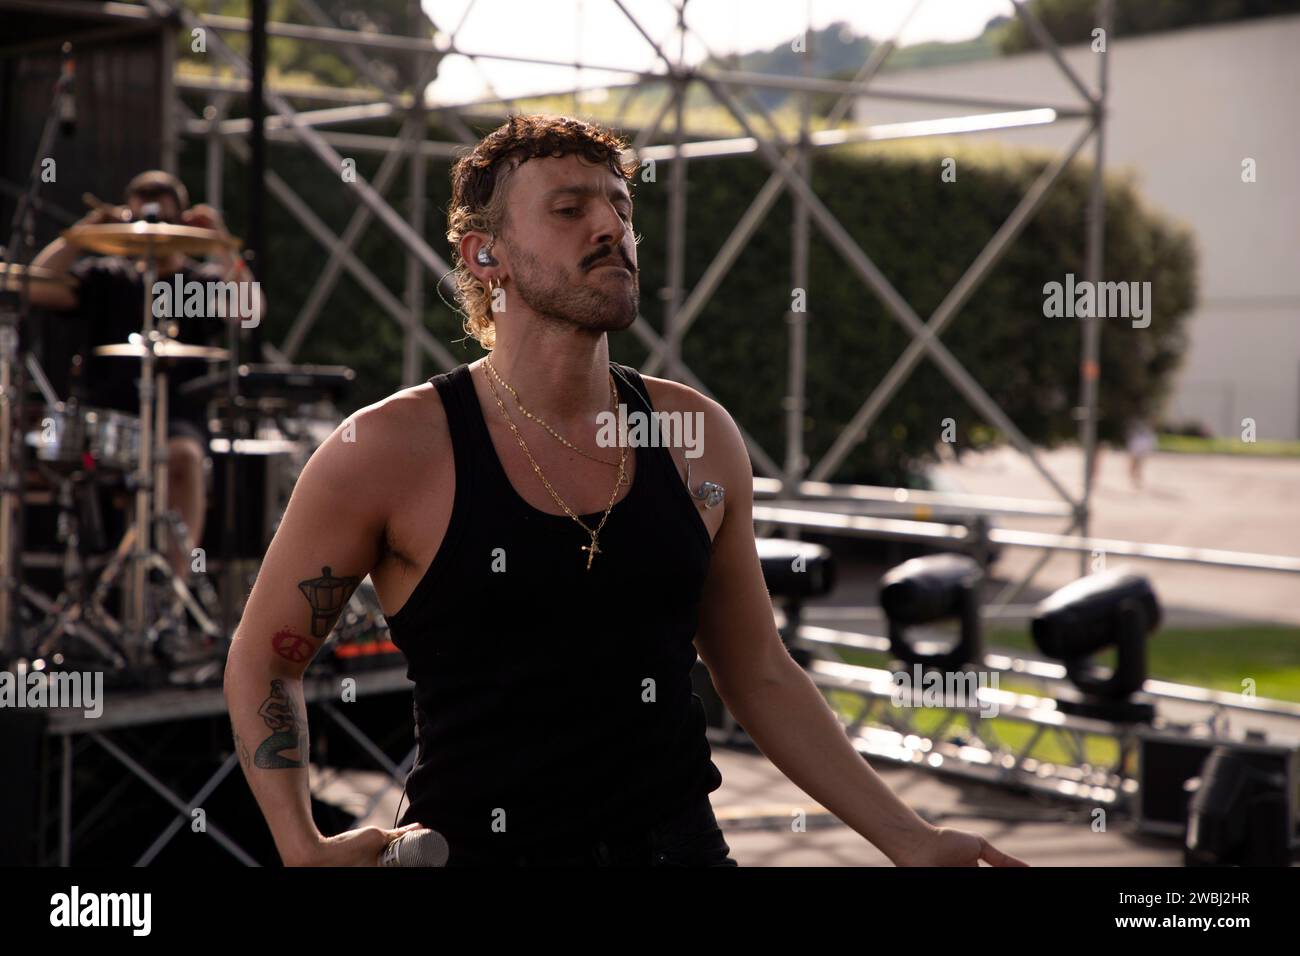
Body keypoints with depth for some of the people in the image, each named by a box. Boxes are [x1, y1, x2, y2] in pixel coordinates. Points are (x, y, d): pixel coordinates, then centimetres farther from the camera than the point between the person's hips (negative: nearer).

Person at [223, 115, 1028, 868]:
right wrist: (303, 845, -12)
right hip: (477, 849, -3)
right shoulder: (391, 451, -9)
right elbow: (265, 657, 0)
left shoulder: (698, 437, 2)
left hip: (678, 843, 3)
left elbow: (760, 675, 10)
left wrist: (907, 839, 7)